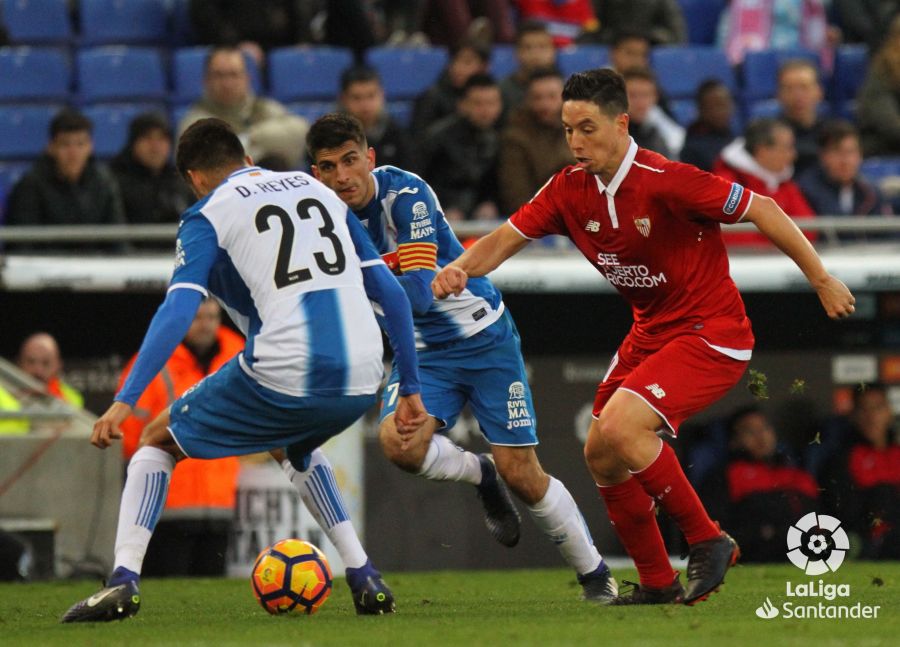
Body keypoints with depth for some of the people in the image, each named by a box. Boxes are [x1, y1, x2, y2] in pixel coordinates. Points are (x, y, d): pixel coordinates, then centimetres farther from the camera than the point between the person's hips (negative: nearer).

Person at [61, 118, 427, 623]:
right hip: (360, 383, 5)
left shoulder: (209, 215, 7)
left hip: (281, 378, -5)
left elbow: (178, 311, -8)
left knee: (159, 441, 18)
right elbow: (392, 293, 19)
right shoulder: (319, 190, 22)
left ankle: (124, 582, 2)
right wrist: (411, 388, 23)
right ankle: (365, 580, 26)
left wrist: (125, 401, -12)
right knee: (291, 446, 38)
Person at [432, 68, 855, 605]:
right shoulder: (570, 189, -2)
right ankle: (657, 585, 22)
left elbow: (762, 210, -17)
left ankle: (708, 541, -8)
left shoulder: (666, 182, -23)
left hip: (712, 333, -8)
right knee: (602, 456, 5)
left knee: (619, 428, -25)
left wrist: (821, 279, -13)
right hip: (651, 333, 8)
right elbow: (506, 238, 2)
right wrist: (462, 268, -19)